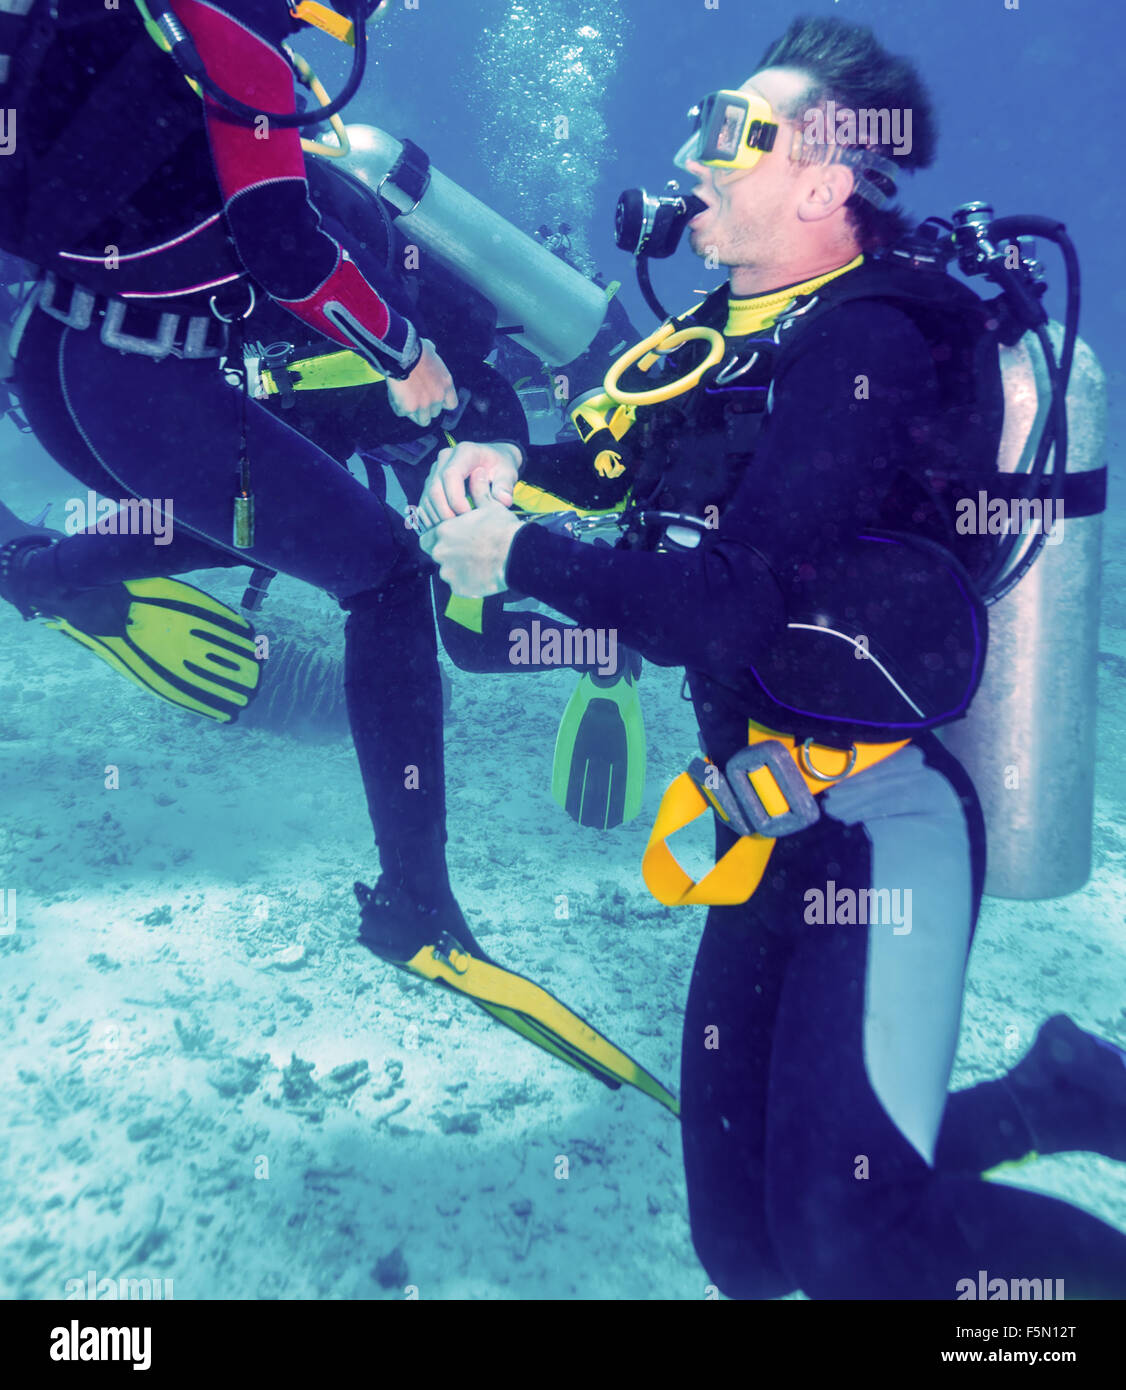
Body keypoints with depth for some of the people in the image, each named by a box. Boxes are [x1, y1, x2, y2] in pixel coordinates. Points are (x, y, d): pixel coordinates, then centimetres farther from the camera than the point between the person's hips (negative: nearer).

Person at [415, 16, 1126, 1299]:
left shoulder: (870, 341, -14)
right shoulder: (736, 330, 11)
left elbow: (731, 611, -24)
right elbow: (630, 458, 26)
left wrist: (516, 556, -11)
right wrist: (510, 464, 6)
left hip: (877, 820, -8)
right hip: (770, 824, 8)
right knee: (743, 1245, 13)